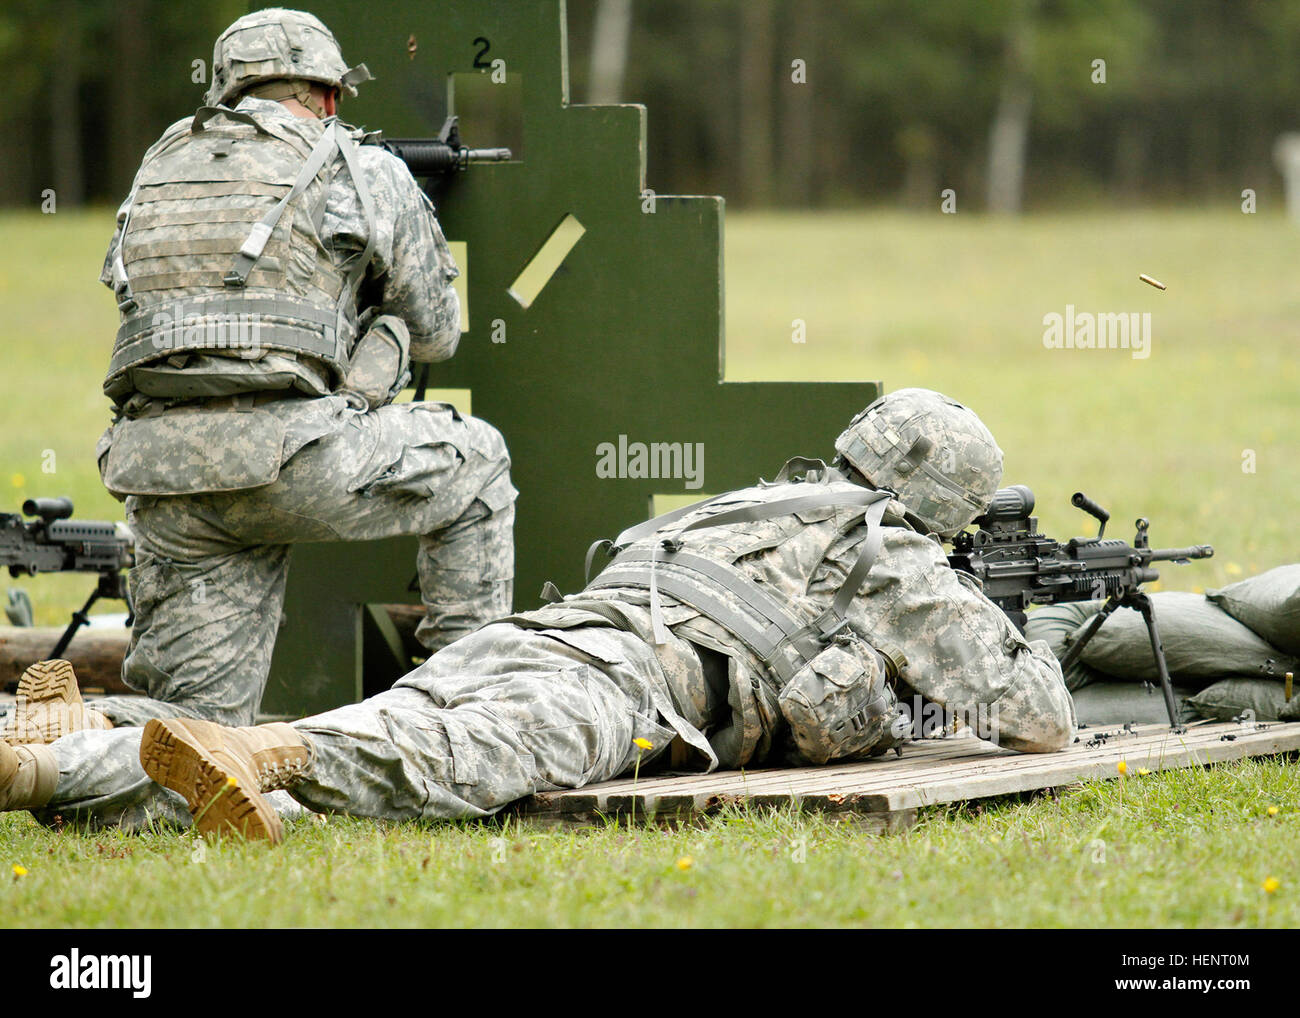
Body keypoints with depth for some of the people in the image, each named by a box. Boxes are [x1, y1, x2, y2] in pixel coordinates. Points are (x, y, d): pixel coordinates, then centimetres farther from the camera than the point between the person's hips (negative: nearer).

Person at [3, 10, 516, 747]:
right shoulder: (366, 172, 10)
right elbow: (434, 335, 21)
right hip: (288, 456, -4)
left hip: (163, 477, 4)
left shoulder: (166, 161, 23)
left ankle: (74, 729, -18)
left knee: (200, 715, 12)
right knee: (475, 463, 23)